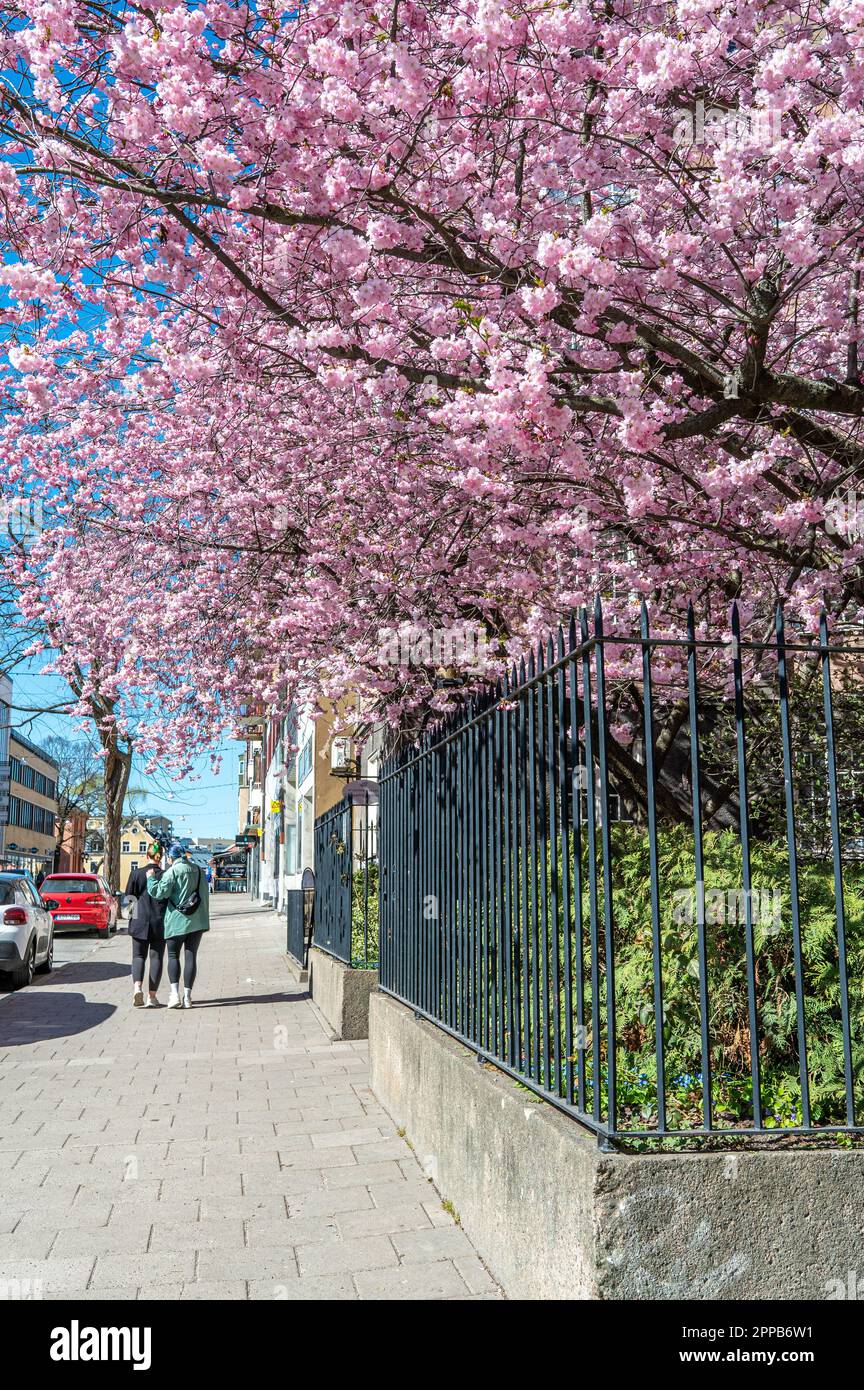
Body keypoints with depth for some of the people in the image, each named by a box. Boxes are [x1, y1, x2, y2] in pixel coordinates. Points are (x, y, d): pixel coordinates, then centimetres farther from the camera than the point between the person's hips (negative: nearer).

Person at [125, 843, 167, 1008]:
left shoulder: (136, 874, -5)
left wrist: (132, 915, 16)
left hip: (140, 922, 0)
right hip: (160, 923, 0)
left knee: (138, 956, 12)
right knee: (156, 957, 8)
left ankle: (137, 987, -12)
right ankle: (152, 996, 7)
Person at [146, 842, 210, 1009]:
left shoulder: (172, 871, -8)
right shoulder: (198, 871, 12)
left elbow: (159, 893, -14)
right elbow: (205, 894, 16)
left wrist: (151, 878, 1)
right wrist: (204, 917, 21)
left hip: (176, 920, -5)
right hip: (196, 920, 5)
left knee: (173, 955, 5)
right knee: (191, 956, 6)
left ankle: (175, 994, -7)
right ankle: (187, 997, 6)